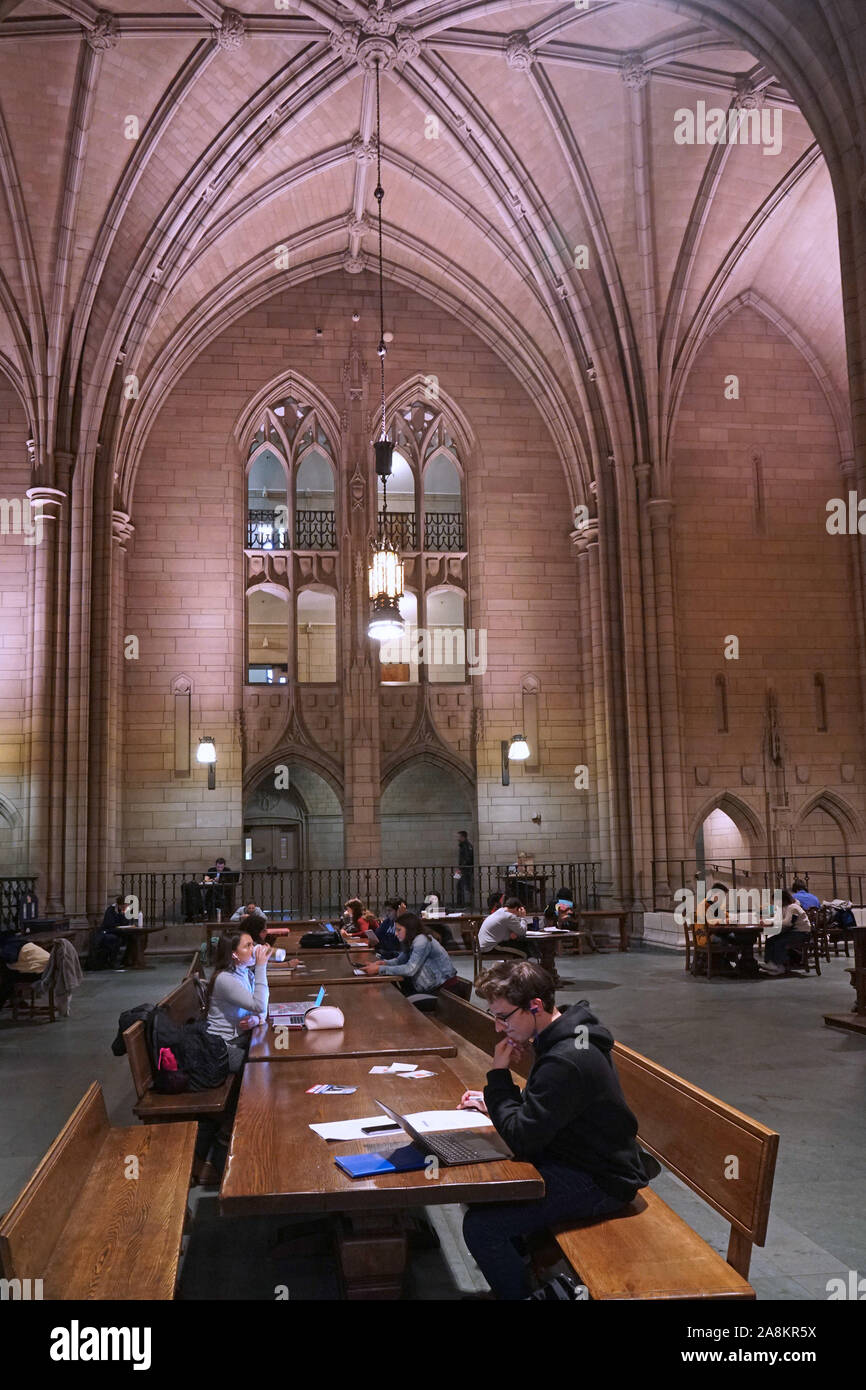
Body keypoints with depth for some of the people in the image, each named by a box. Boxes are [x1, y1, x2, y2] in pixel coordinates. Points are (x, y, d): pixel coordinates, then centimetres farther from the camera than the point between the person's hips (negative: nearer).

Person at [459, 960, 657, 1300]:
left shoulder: (566, 1061, -30)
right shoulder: (567, 1035, 1)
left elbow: (521, 1139, -24)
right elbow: (537, 1106, 17)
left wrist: (499, 1074, -16)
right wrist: (493, 1101, 2)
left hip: (598, 1182, -10)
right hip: (579, 1155, 10)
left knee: (480, 1226, -19)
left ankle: (518, 1292, 3)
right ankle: (526, 1259, 29)